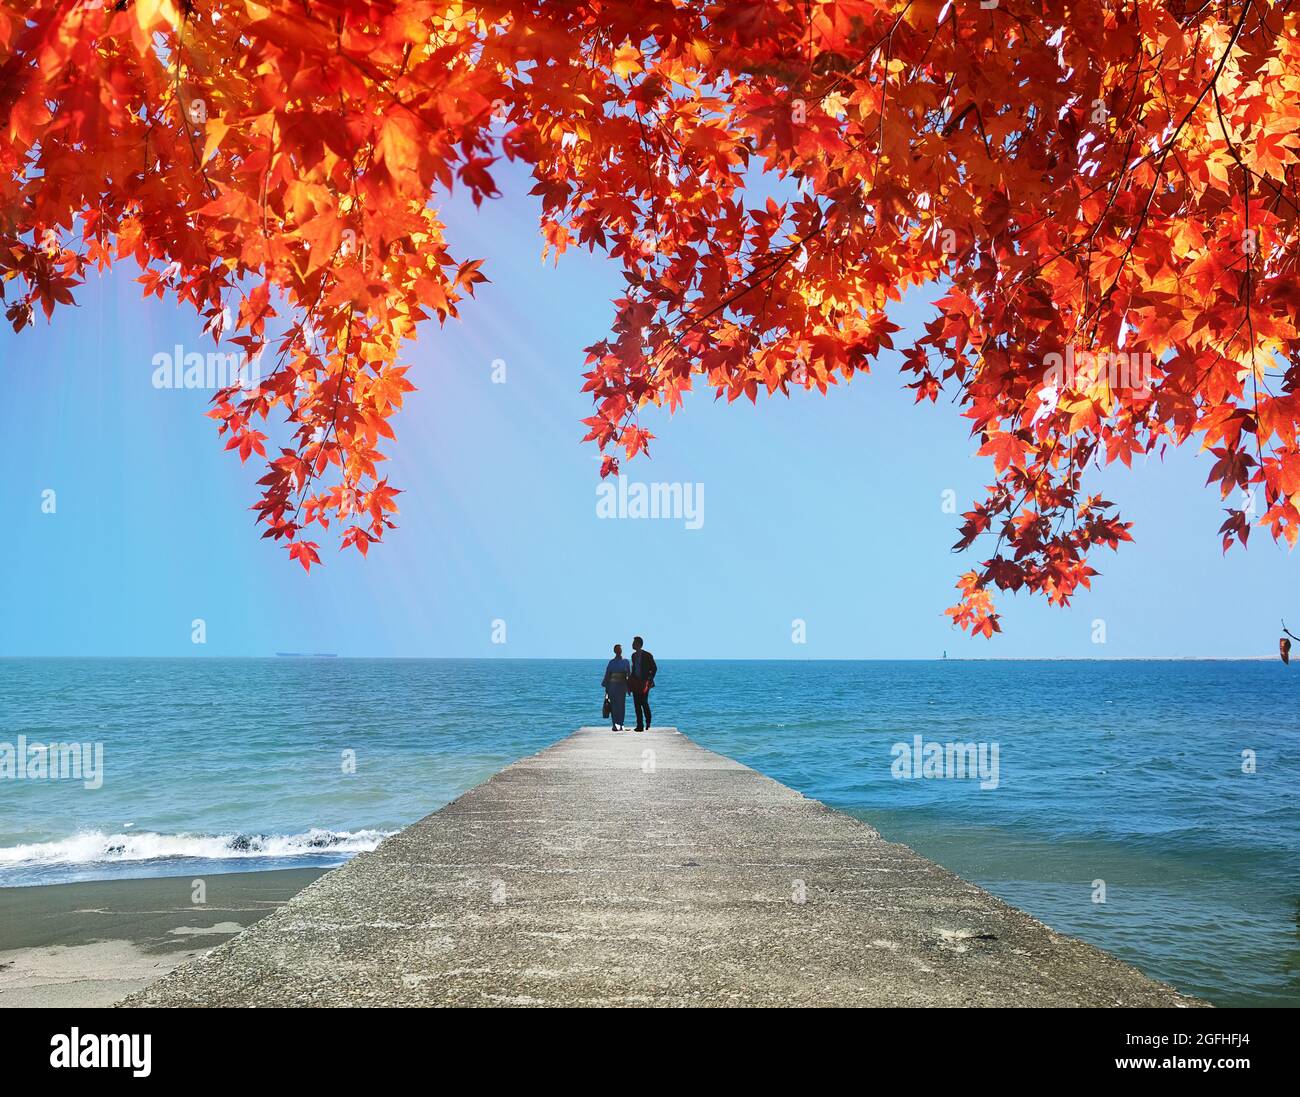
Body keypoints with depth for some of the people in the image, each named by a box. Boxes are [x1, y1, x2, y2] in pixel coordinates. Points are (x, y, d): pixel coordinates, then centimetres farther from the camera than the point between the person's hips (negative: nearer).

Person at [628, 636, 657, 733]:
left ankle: (648, 721, 16)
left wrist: (650, 679, -8)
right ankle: (640, 725, 6)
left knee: (644, 702, -9)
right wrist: (630, 679, 11)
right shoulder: (634, 655, 12)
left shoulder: (647, 655, -6)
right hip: (635, 682, 6)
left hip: (644, 682, -6)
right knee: (637, 704, 2)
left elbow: (654, 668, 0)